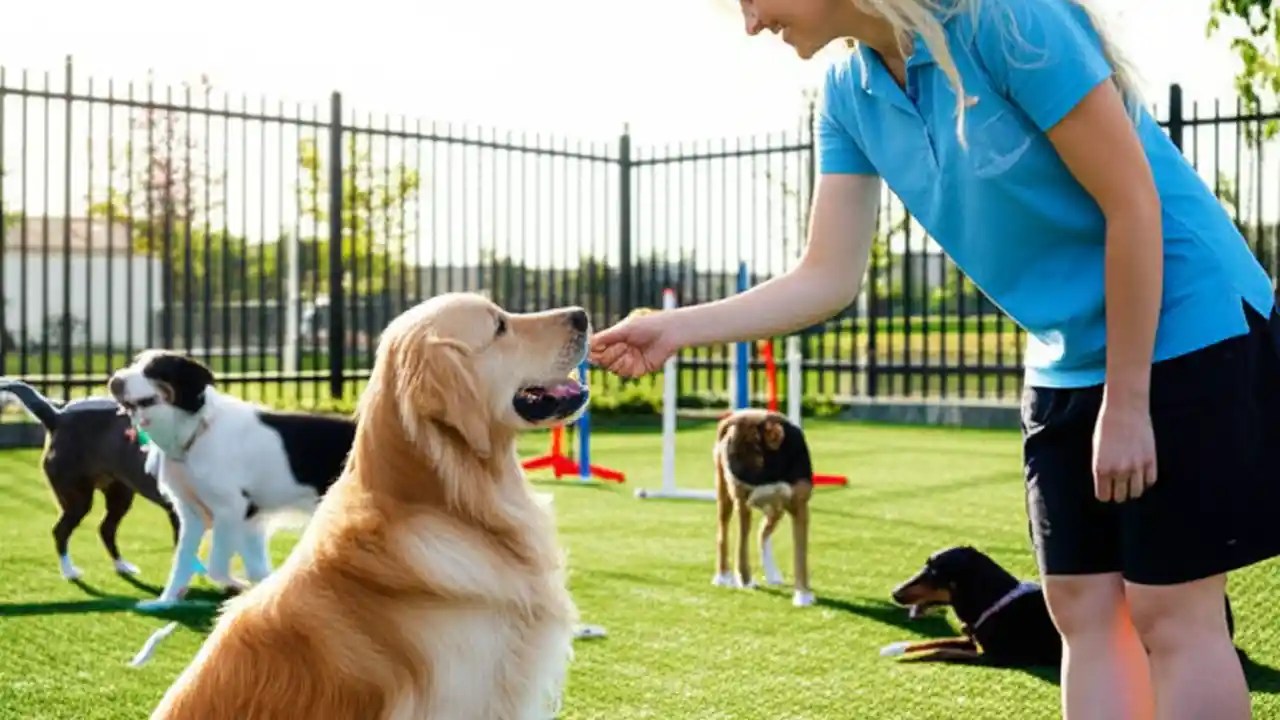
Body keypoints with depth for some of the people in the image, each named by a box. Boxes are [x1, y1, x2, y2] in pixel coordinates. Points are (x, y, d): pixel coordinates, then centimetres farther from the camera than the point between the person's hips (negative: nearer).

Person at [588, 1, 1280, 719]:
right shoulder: (850, 95, -1)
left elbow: (1133, 207, -20)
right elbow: (828, 279, 2)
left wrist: (1125, 404, -17)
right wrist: (674, 329, -7)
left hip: (1190, 329, -7)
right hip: (1069, 359, 7)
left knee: (1171, 615, -4)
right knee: (1086, 609, 8)